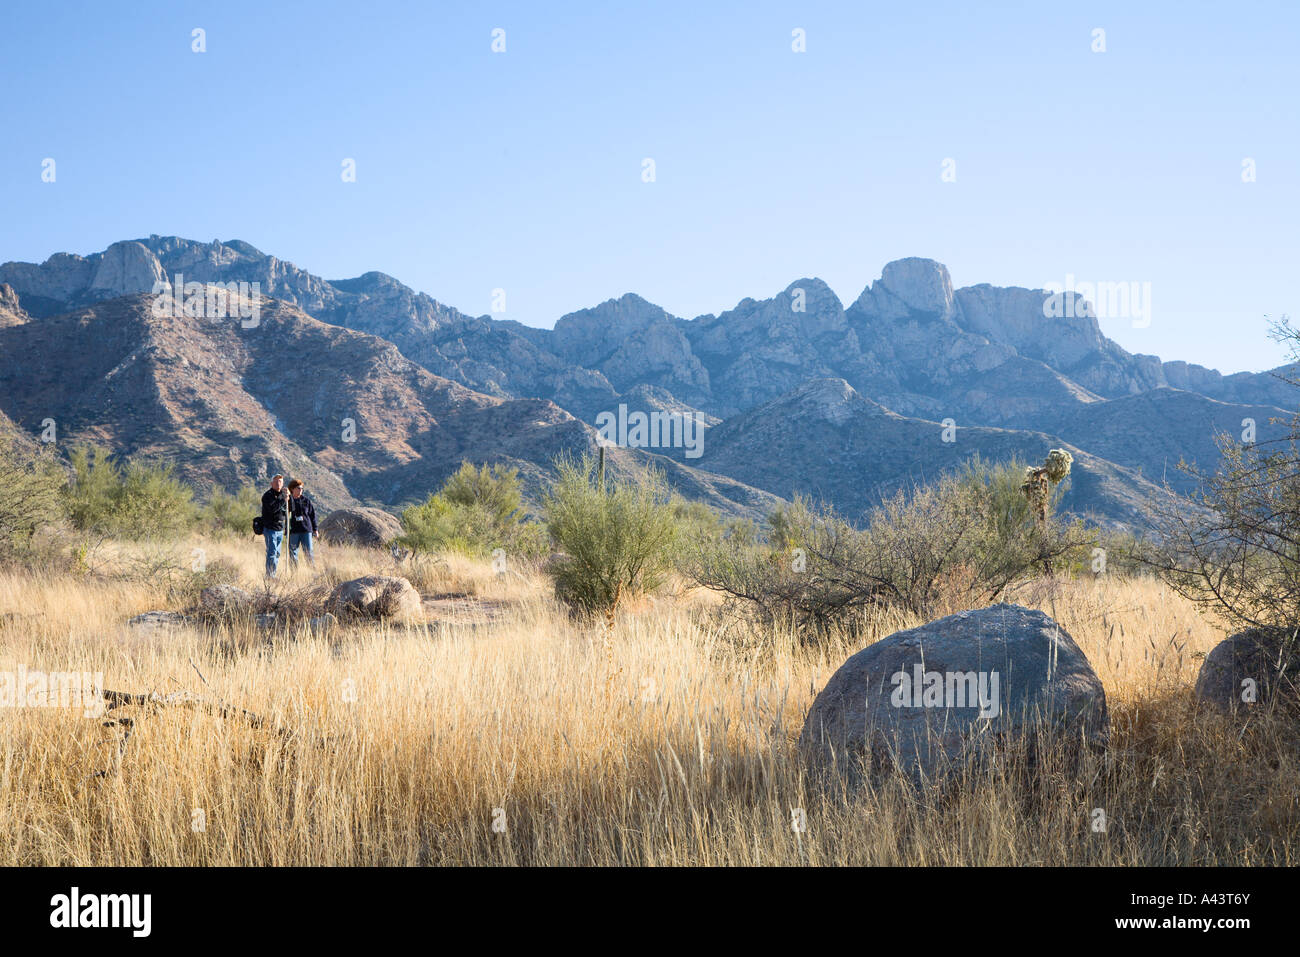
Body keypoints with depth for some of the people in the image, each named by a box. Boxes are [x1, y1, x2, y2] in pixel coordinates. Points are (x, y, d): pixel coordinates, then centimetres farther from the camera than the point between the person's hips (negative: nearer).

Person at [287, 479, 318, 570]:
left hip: (306, 529, 1)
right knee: (293, 553, 3)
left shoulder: (306, 500, 8)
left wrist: (315, 529, 11)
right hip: (293, 531, -1)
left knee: (309, 552, -1)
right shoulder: (287, 501, 1)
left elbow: (312, 514, 13)